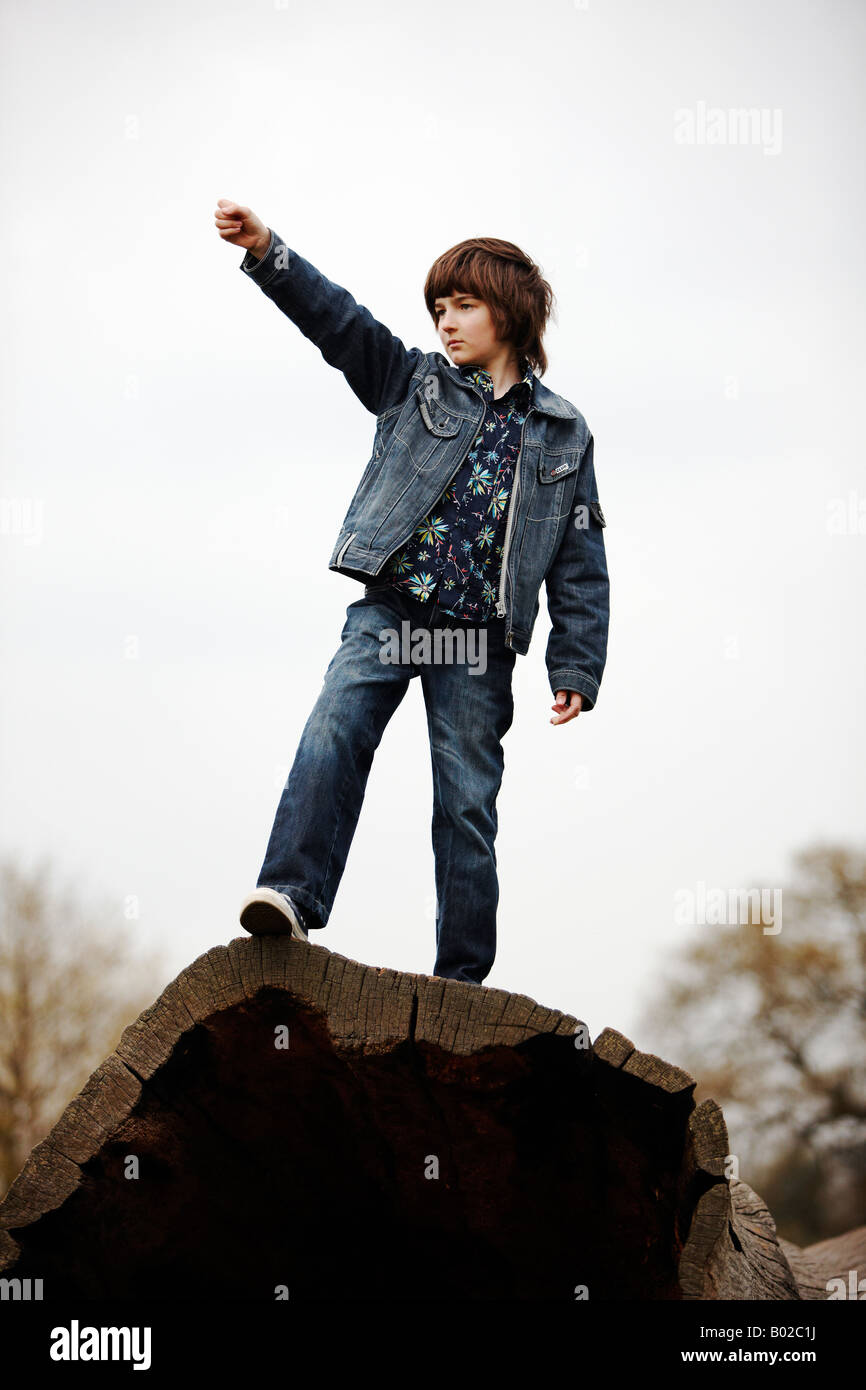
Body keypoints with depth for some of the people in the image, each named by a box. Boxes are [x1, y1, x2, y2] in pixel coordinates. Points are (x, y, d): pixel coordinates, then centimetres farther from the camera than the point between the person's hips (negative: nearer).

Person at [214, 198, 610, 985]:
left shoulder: (563, 433, 11)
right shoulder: (414, 383, 12)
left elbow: (581, 562, 10)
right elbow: (336, 317, -2)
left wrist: (577, 669, 4)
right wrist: (265, 250, -17)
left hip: (478, 636, 0)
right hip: (388, 609, 0)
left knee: (468, 801, 2)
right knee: (334, 732, -25)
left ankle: (463, 974, 10)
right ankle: (292, 894, -33)